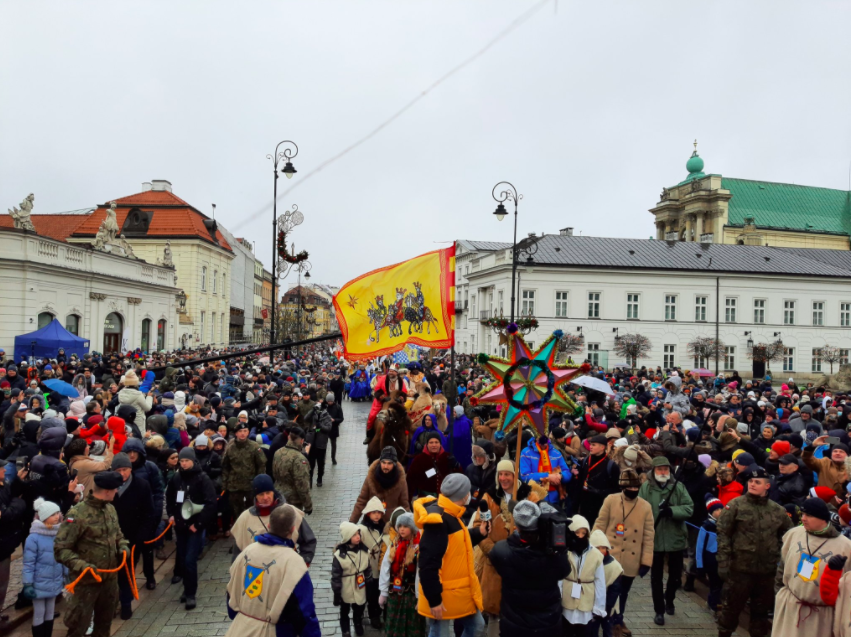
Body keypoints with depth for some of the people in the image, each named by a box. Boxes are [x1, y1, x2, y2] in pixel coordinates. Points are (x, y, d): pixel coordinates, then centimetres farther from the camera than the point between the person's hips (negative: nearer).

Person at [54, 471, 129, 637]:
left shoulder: (110, 509, 3)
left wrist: (123, 547, -2)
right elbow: (61, 548, -18)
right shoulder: (77, 514, -21)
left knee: (105, 621, 23)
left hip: (110, 578, 7)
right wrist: (81, 565, -29)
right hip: (87, 580, -7)